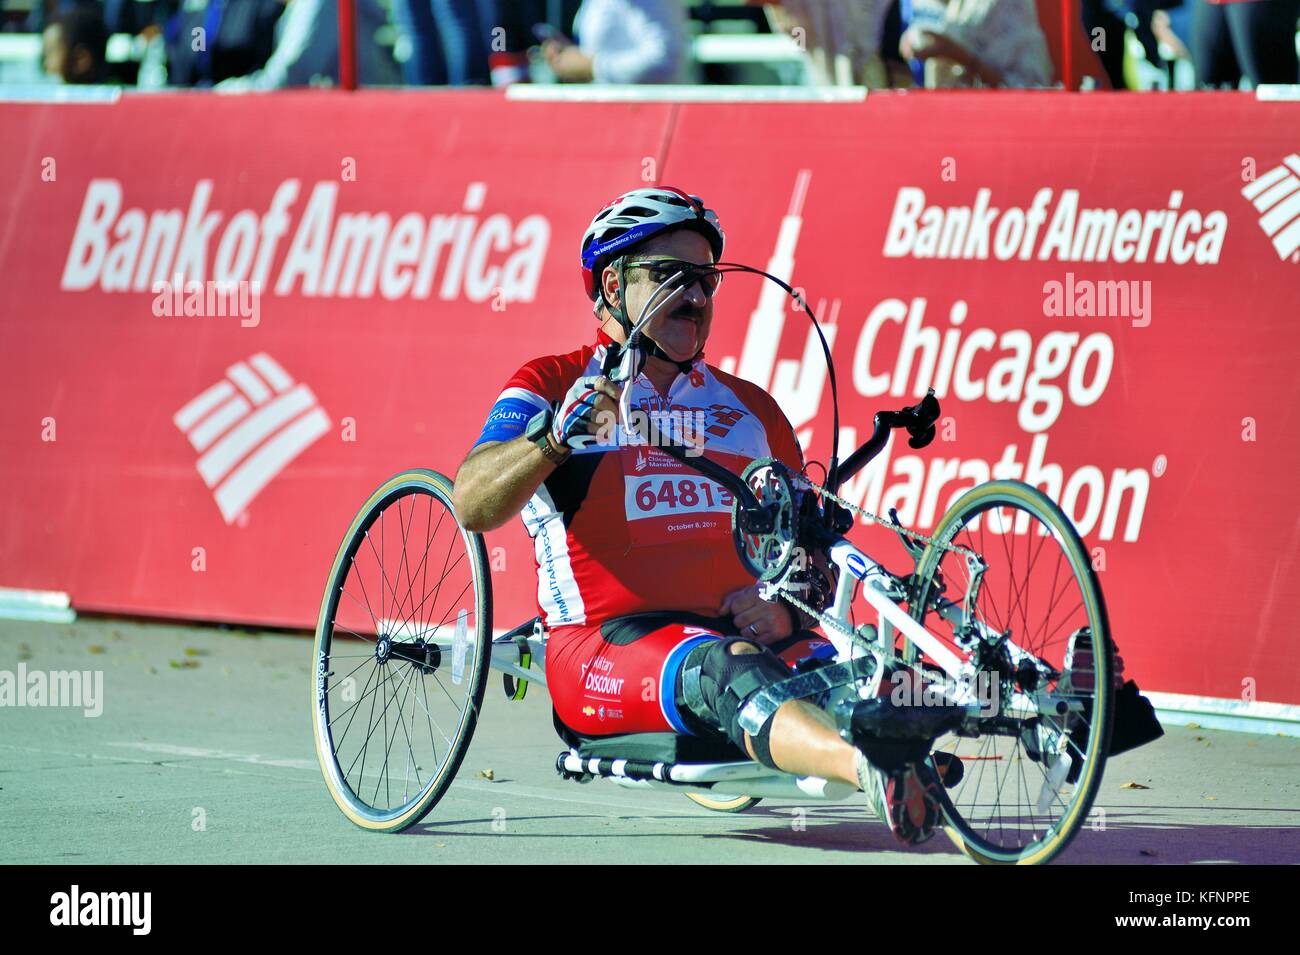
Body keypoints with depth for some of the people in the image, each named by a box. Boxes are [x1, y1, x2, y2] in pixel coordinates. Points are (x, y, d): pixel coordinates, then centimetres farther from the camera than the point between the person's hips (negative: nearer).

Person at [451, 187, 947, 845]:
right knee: (726, 670, -38)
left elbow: (810, 553, 23)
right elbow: (471, 507, -8)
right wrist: (555, 437, -27)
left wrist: (787, 610, -1)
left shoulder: (750, 410, 24)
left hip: (741, 631, 5)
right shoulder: (551, 388, 10)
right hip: (606, 643, -5)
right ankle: (873, 767, -64)